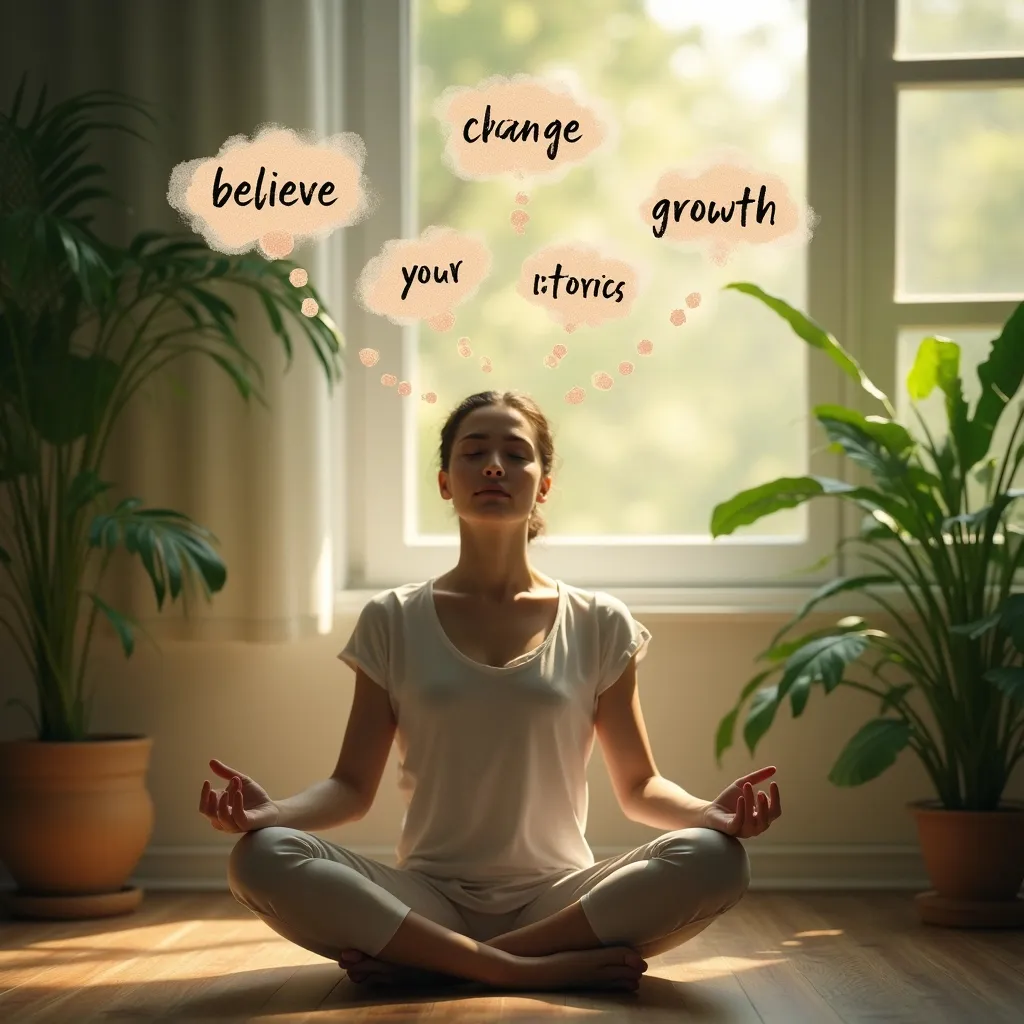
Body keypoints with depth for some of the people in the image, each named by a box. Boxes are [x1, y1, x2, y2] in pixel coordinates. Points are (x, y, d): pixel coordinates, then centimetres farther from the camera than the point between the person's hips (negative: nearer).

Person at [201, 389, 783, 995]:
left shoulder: (598, 625, 7)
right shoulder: (394, 623, 7)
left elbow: (639, 787, 9)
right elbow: (353, 787, 5)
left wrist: (709, 812, -14)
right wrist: (273, 812, -16)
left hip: (557, 897, 0)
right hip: (427, 898, 0)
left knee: (714, 859, -29)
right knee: (262, 857, -28)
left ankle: (419, 960, -22)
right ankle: (541, 967, -28)